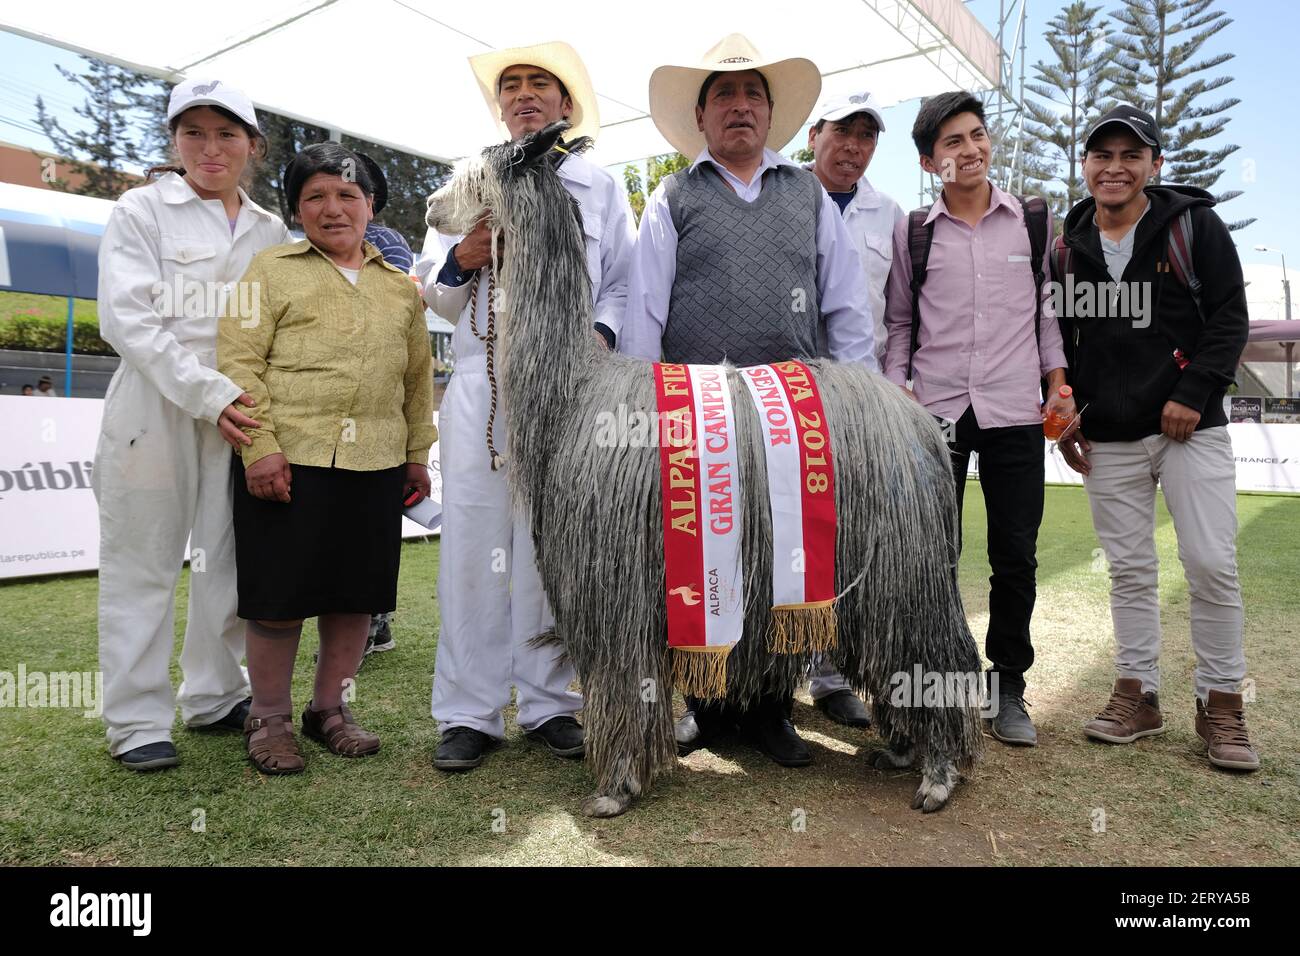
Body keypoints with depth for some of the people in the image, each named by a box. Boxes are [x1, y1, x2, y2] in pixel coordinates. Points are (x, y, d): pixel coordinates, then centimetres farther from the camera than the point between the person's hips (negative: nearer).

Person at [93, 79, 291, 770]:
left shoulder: (271, 230, 14)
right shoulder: (142, 211, 2)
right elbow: (129, 320, -8)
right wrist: (208, 394, -17)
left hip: (243, 409, 4)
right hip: (156, 407, -3)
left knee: (231, 558, 7)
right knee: (144, 562, 3)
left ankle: (214, 695, 23)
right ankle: (137, 719, 14)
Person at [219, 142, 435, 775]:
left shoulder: (400, 287, 17)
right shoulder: (272, 271, 6)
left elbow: (418, 374, 18)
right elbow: (238, 362, -2)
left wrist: (417, 454, 13)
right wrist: (259, 446, -12)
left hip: (376, 465, 4)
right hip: (288, 460, -3)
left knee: (357, 591, 8)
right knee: (279, 592, 2)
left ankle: (329, 708, 26)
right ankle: (268, 719, 20)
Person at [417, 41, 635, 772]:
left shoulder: (601, 187, 18)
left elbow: (623, 284, 9)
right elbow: (433, 291, 18)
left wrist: (599, 336, -10)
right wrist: (458, 263, -4)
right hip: (481, 386, 1)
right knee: (475, 542, -3)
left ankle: (551, 703, 11)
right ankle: (470, 713, 6)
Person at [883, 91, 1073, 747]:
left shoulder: (1033, 223, 10)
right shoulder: (912, 233, 8)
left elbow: (1046, 309, 15)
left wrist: (1058, 382, 6)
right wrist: (896, 386, 1)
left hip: (1014, 412, 1)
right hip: (934, 412, 0)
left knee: (1015, 556, 3)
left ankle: (1007, 686, 19)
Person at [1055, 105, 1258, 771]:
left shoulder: (1195, 226, 0)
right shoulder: (1070, 246, 9)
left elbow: (1230, 318, -2)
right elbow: (1059, 340, 14)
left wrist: (1194, 392, -14)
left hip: (1190, 426, -3)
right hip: (1108, 439, 3)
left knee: (1212, 565, -5)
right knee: (1129, 568, 8)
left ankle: (1220, 703, 11)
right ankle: (1137, 694, 19)